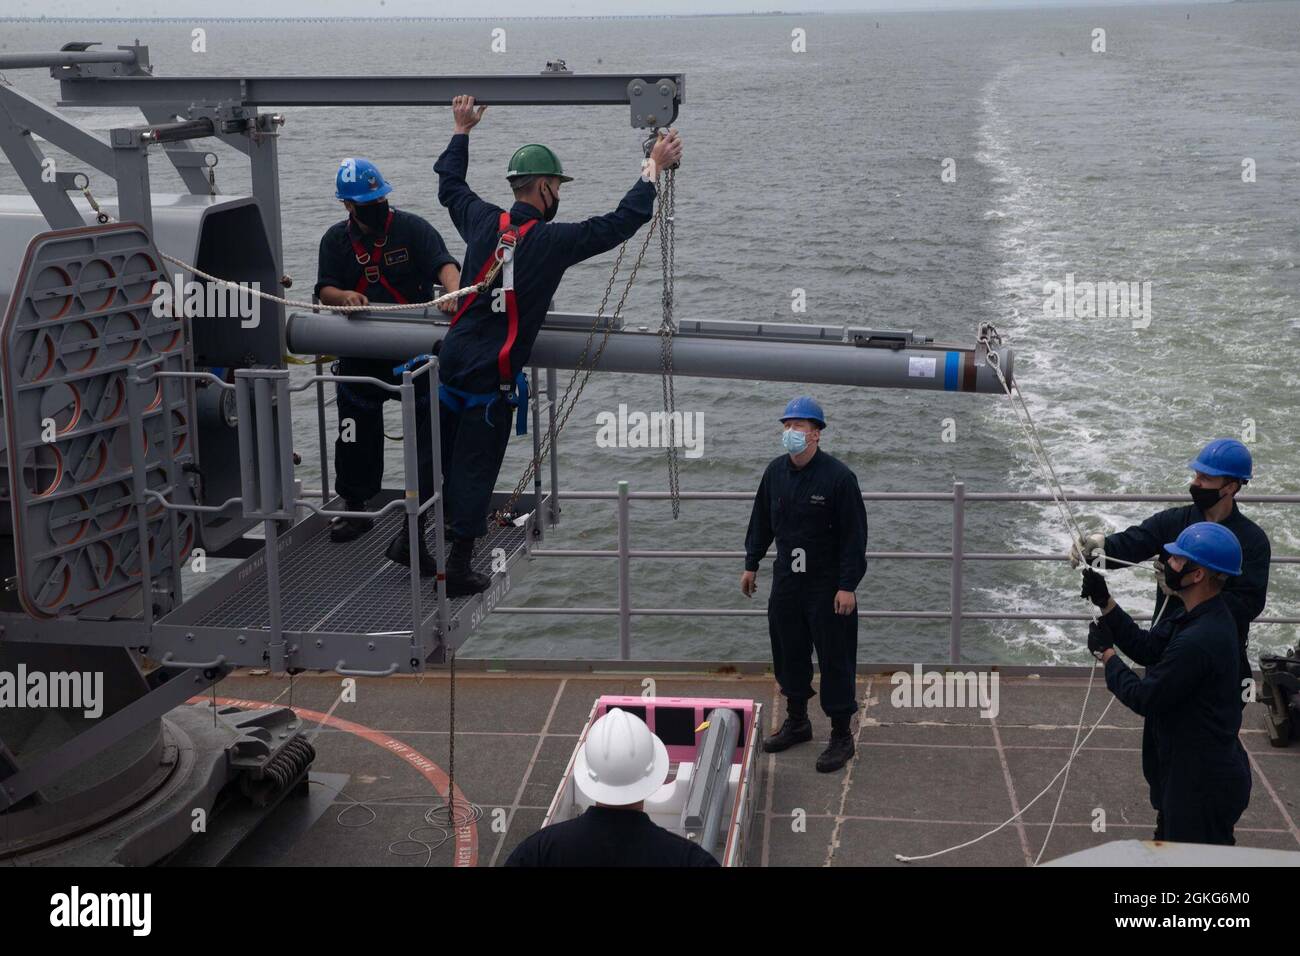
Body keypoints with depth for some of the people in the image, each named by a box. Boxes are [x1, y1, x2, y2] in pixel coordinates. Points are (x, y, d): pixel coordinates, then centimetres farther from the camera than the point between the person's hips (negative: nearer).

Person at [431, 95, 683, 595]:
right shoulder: (551, 241, -14)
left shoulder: (484, 222, 3)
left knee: (438, 454, 20)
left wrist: (462, 131, 36)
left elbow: (450, 187, 24)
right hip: (494, 375, -6)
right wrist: (654, 167, -4)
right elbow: (620, 222, -13)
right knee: (476, 466, 2)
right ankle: (459, 564, 9)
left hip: (452, 359, 6)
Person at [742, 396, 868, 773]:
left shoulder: (838, 476, -15)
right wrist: (751, 564, 17)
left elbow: (854, 534, -14)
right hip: (786, 580, 6)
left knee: (835, 658, 0)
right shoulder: (775, 472, 3)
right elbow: (761, 521, 16)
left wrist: (847, 586, -17)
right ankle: (796, 721, 32)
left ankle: (841, 737, 11)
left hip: (827, 584, -6)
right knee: (788, 653, 15)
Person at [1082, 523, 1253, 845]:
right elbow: (1146, 647, 11)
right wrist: (1105, 603, 1)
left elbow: (1144, 698, -21)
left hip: (1205, 782, -10)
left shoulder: (1199, 640, -31)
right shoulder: (1199, 617, 1)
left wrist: (1106, 653, -7)